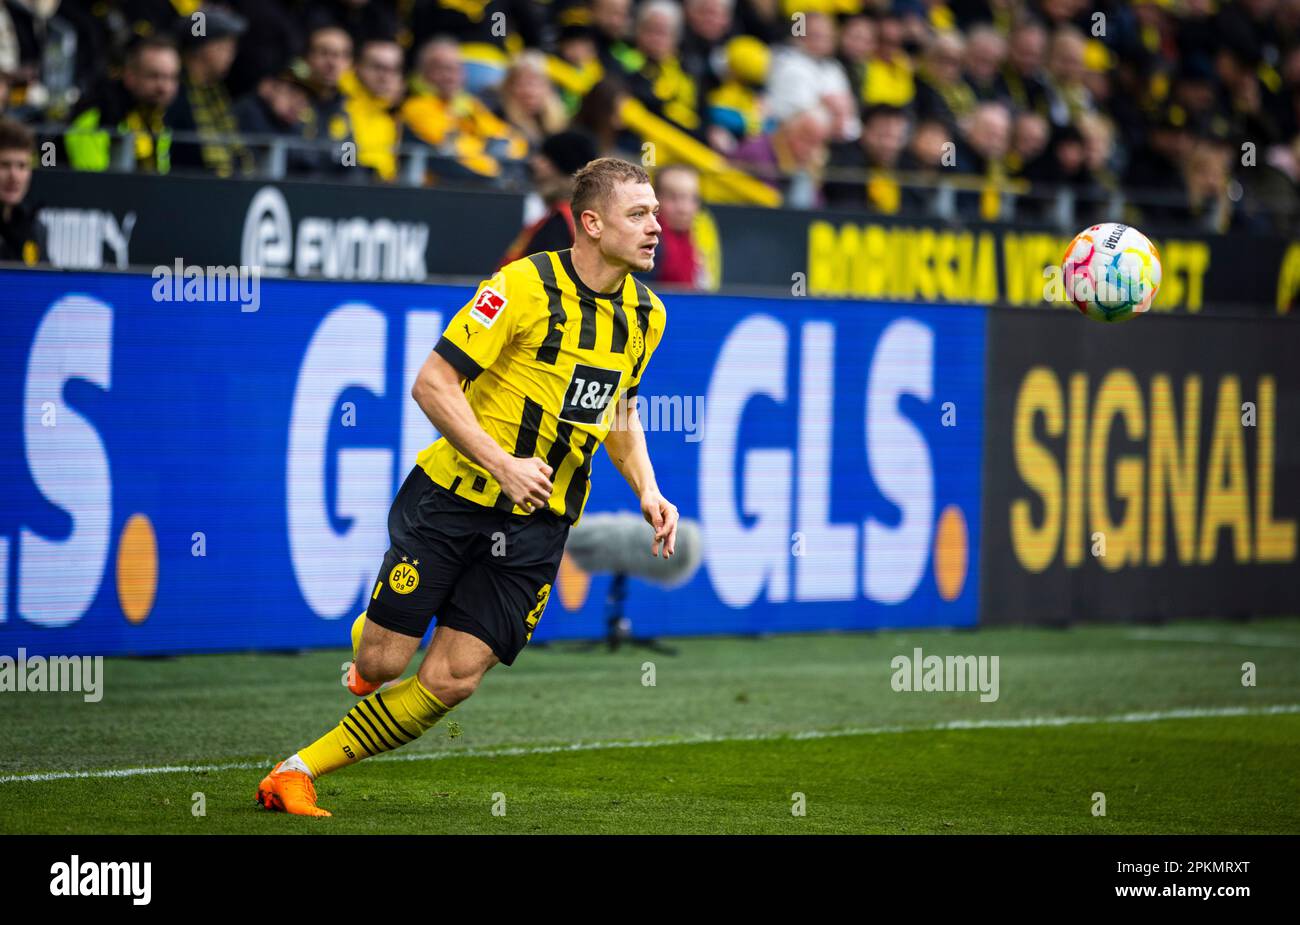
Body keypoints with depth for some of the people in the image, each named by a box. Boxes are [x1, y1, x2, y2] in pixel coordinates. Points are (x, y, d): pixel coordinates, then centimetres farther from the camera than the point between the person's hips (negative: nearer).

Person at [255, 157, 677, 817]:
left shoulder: (645, 315, 5)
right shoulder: (525, 286, -16)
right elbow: (433, 384, -16)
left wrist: (647, 491, 8)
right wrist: (502, 464, -24)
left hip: (538, 522, 5)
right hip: (453, 496, -5)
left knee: (451, 682, -6)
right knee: (384, 662, -2)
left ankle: (301, 769, 5)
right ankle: (368, 636, 36)